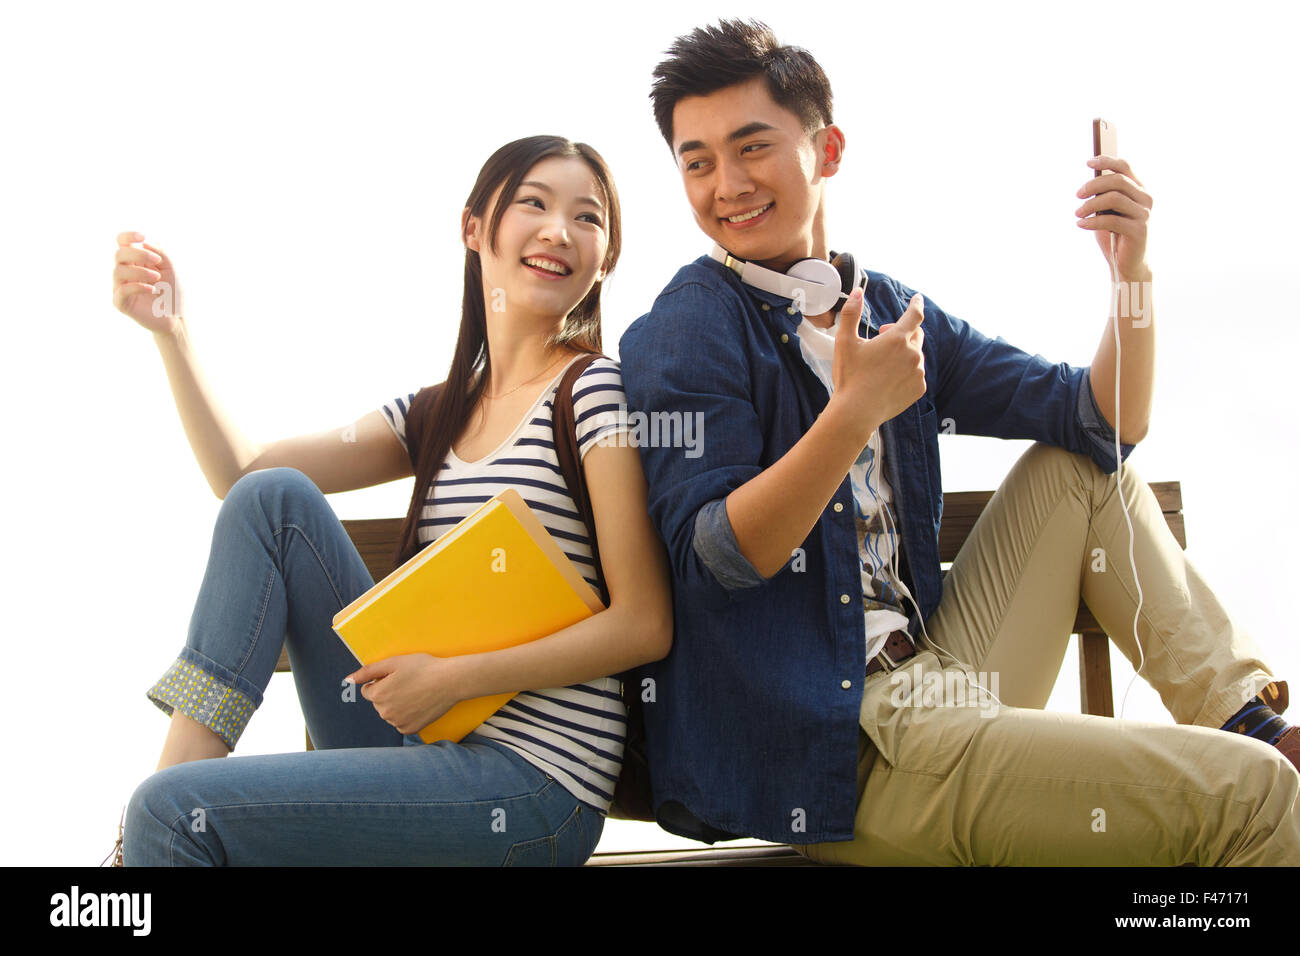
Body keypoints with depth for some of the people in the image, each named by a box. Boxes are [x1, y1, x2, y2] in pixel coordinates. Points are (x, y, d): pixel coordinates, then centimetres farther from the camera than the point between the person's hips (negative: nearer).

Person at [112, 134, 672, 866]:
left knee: (175, 811, -20)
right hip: (420, 733, 7)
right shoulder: (437, 416, 15)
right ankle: (182, 764, -8)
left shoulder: (596, 392, -6)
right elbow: (243, 476, 10)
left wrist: (453, 677, -18)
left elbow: (645, 625, -12)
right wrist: (170, 334, -1)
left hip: (533, 779, -7)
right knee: (273, 496, -4)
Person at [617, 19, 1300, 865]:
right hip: (821, 755, -8)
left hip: (929, 688, 8)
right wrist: (853, 414, -29)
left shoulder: (892, 313, 12)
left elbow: (1104, 426, 11)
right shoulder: (687, 332, -7)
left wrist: (1132, 275, -4)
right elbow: (714, 560, -18)